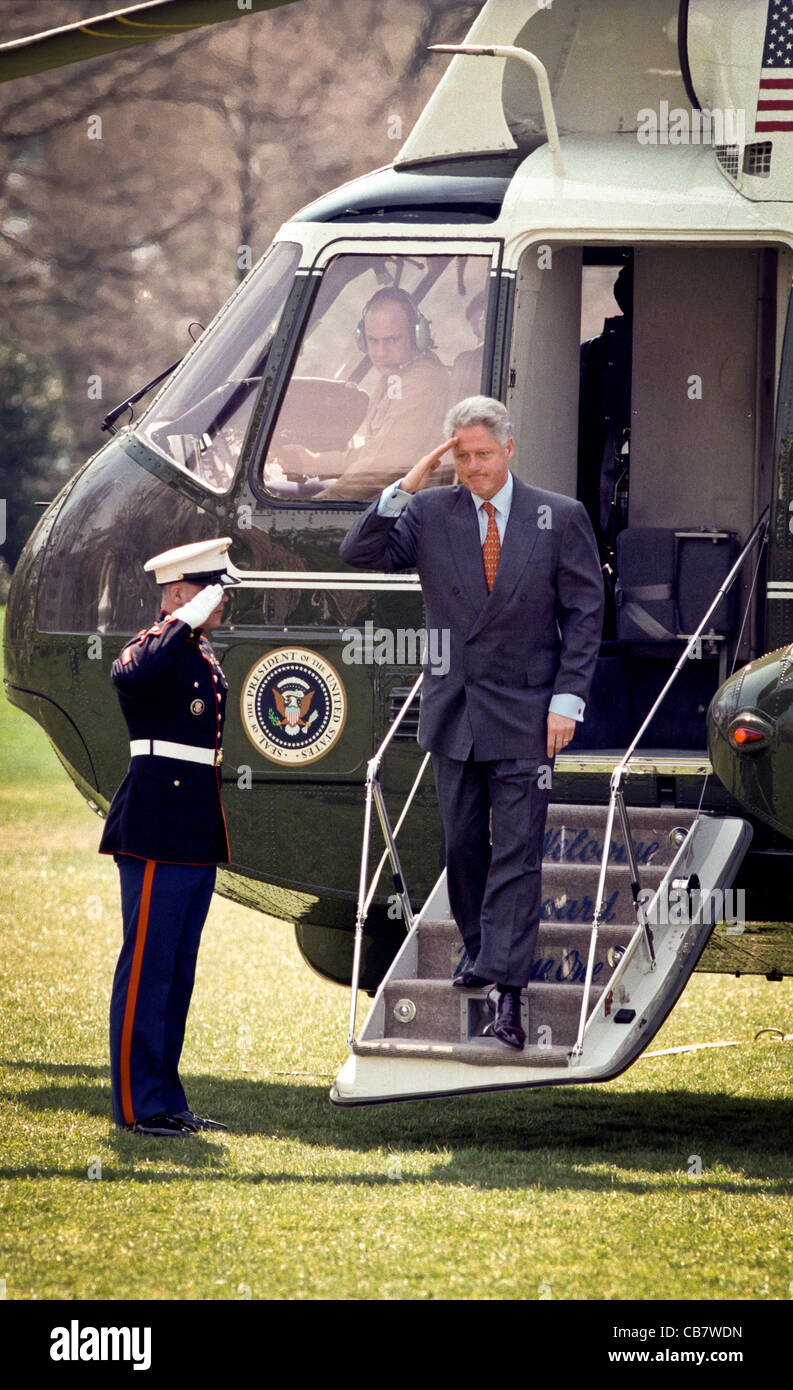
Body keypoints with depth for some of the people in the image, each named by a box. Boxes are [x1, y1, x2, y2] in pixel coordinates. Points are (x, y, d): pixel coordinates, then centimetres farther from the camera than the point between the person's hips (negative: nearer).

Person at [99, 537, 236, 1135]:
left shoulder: (204, 656, 17)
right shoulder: (154, 648, -11)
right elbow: (130, 677, -37)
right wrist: (185, 622, -28)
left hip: (197, 836, 9)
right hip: (157, 833, -9)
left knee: (178, 971, 12)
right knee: (148, 967, -6)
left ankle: (166, 1098, 17)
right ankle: (137, 1104, -3)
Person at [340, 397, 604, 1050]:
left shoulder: (560, 518, -2)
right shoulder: (430, 513, 2)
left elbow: (584, 613, -1)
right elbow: (360, 553, -8)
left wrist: (567, 700, -8)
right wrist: (406, 487, -17)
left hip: (525, 715, -3)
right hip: (453, 713, 3)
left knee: (517, 851, -7)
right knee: (463, 845, 11)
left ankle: (506, 985, -12)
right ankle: (483, 954, 27)